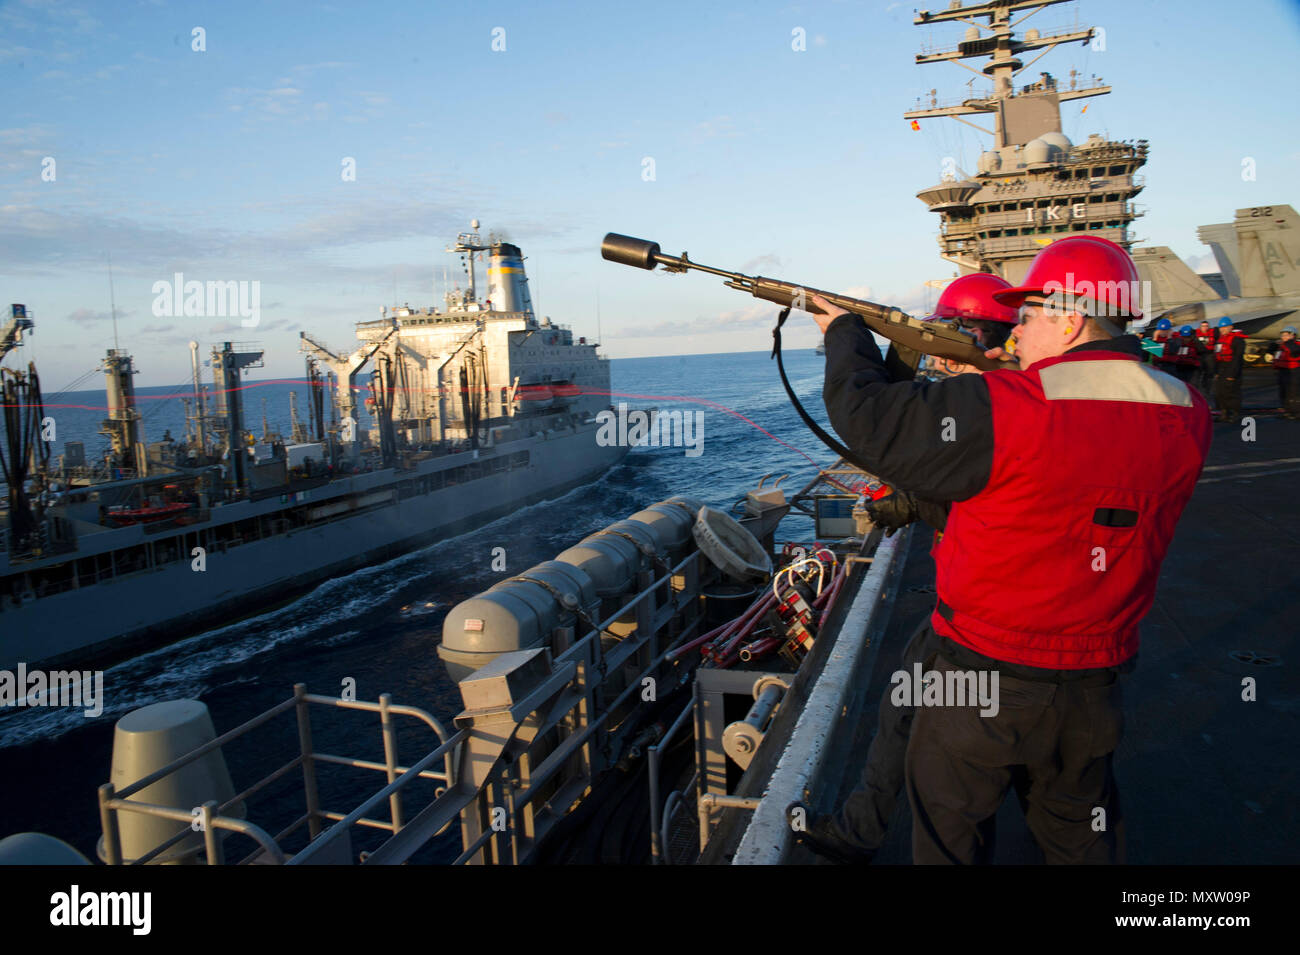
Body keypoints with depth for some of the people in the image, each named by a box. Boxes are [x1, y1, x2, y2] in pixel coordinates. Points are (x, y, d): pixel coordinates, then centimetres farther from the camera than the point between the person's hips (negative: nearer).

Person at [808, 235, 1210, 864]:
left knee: (948, 826, 18)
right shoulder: (1185, 417, -6)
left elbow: (869, 419, -15)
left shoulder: (1000, 411, -26)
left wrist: (846, 334, 1)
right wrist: (1023, 377, 9)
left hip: (985, 681, -5)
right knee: (1080, 836, 27)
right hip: (1094, 686, 6)